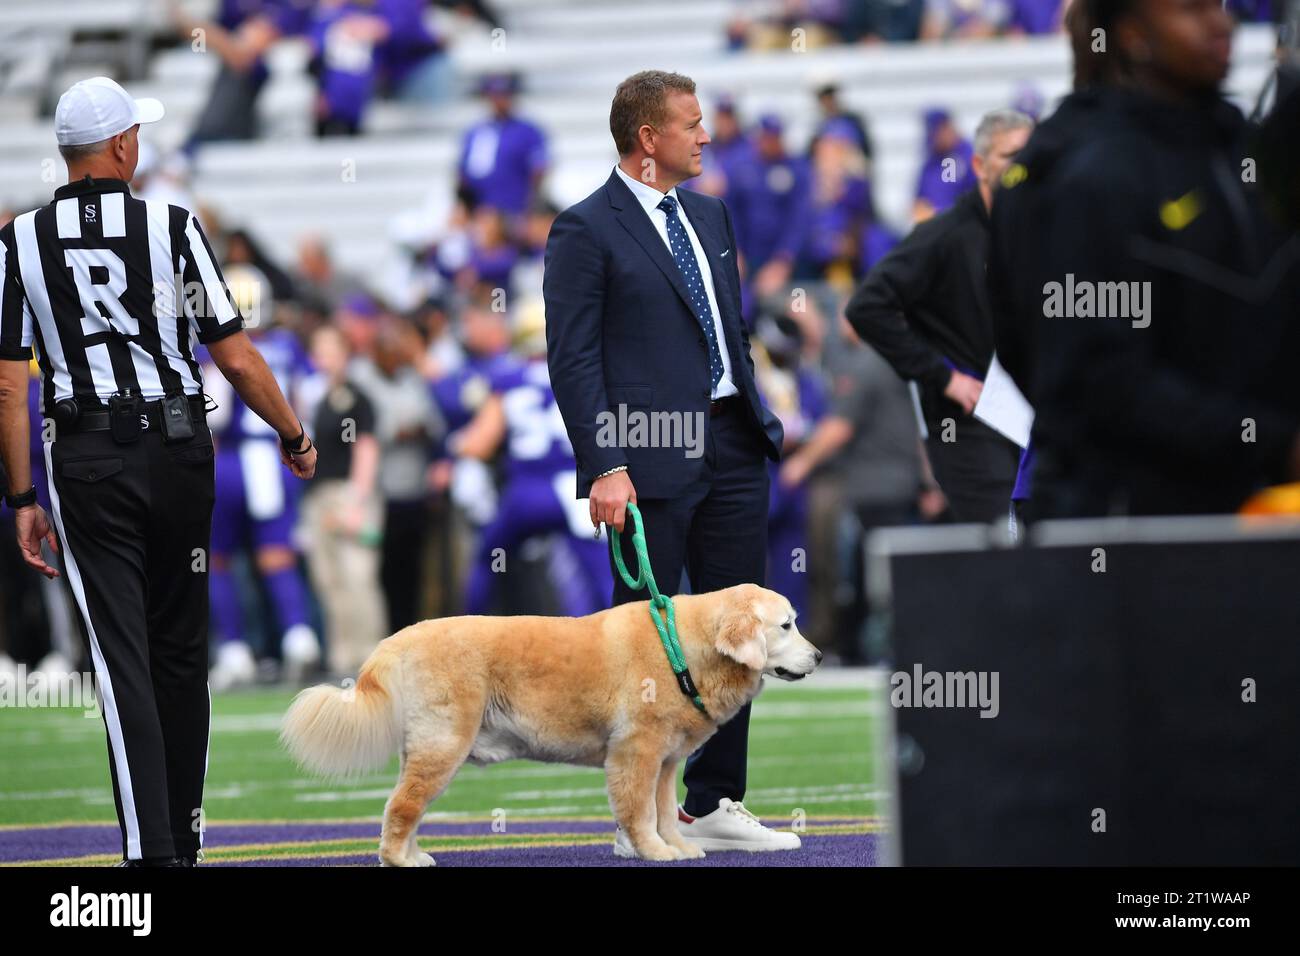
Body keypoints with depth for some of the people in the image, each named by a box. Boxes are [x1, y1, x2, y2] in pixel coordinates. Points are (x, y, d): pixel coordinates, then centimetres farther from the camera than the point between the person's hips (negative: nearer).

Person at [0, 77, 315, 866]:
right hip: (178, 447, 0)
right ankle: (184, 837, 22)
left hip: (87, 460, 0)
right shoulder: (170, 228, -4)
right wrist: (295, 438, 11)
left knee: (123, 657, -3)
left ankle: (152, 849, -14)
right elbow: (236, 358, -4)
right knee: (180, 651, 14)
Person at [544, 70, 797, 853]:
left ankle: (716, 804, 16)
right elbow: (573, 358, -12)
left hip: (732, 449, 7)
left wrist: (761, 419, 14)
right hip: (652, 458, -7)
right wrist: (605, 466, -18)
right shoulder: (587, 231, -7)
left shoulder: (710, 215, 15)